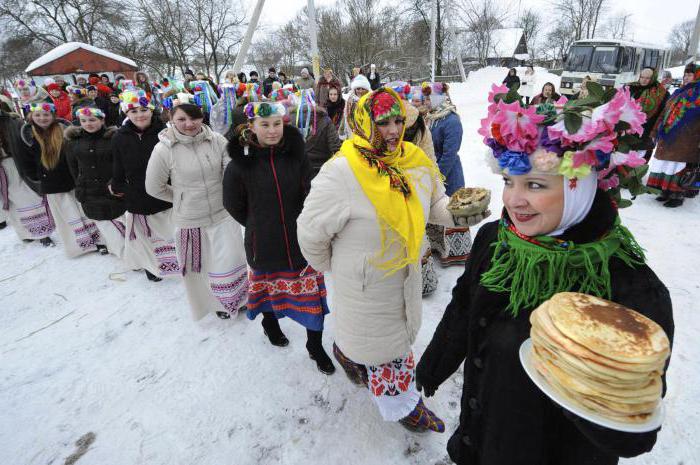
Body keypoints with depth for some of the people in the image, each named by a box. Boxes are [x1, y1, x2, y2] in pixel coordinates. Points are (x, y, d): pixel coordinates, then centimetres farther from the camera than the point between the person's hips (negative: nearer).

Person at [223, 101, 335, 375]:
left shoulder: (296, 153, -7)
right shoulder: (241, 162, -11)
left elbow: (310, 194, 2)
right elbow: (234, 204, 2)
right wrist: (258, 225, 5)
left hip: (301, 238, 1)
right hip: (263, 241, 0)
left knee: (311, 291, 6)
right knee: (268, 284, 21)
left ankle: (315, 346, 26)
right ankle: (270, 324, 53)